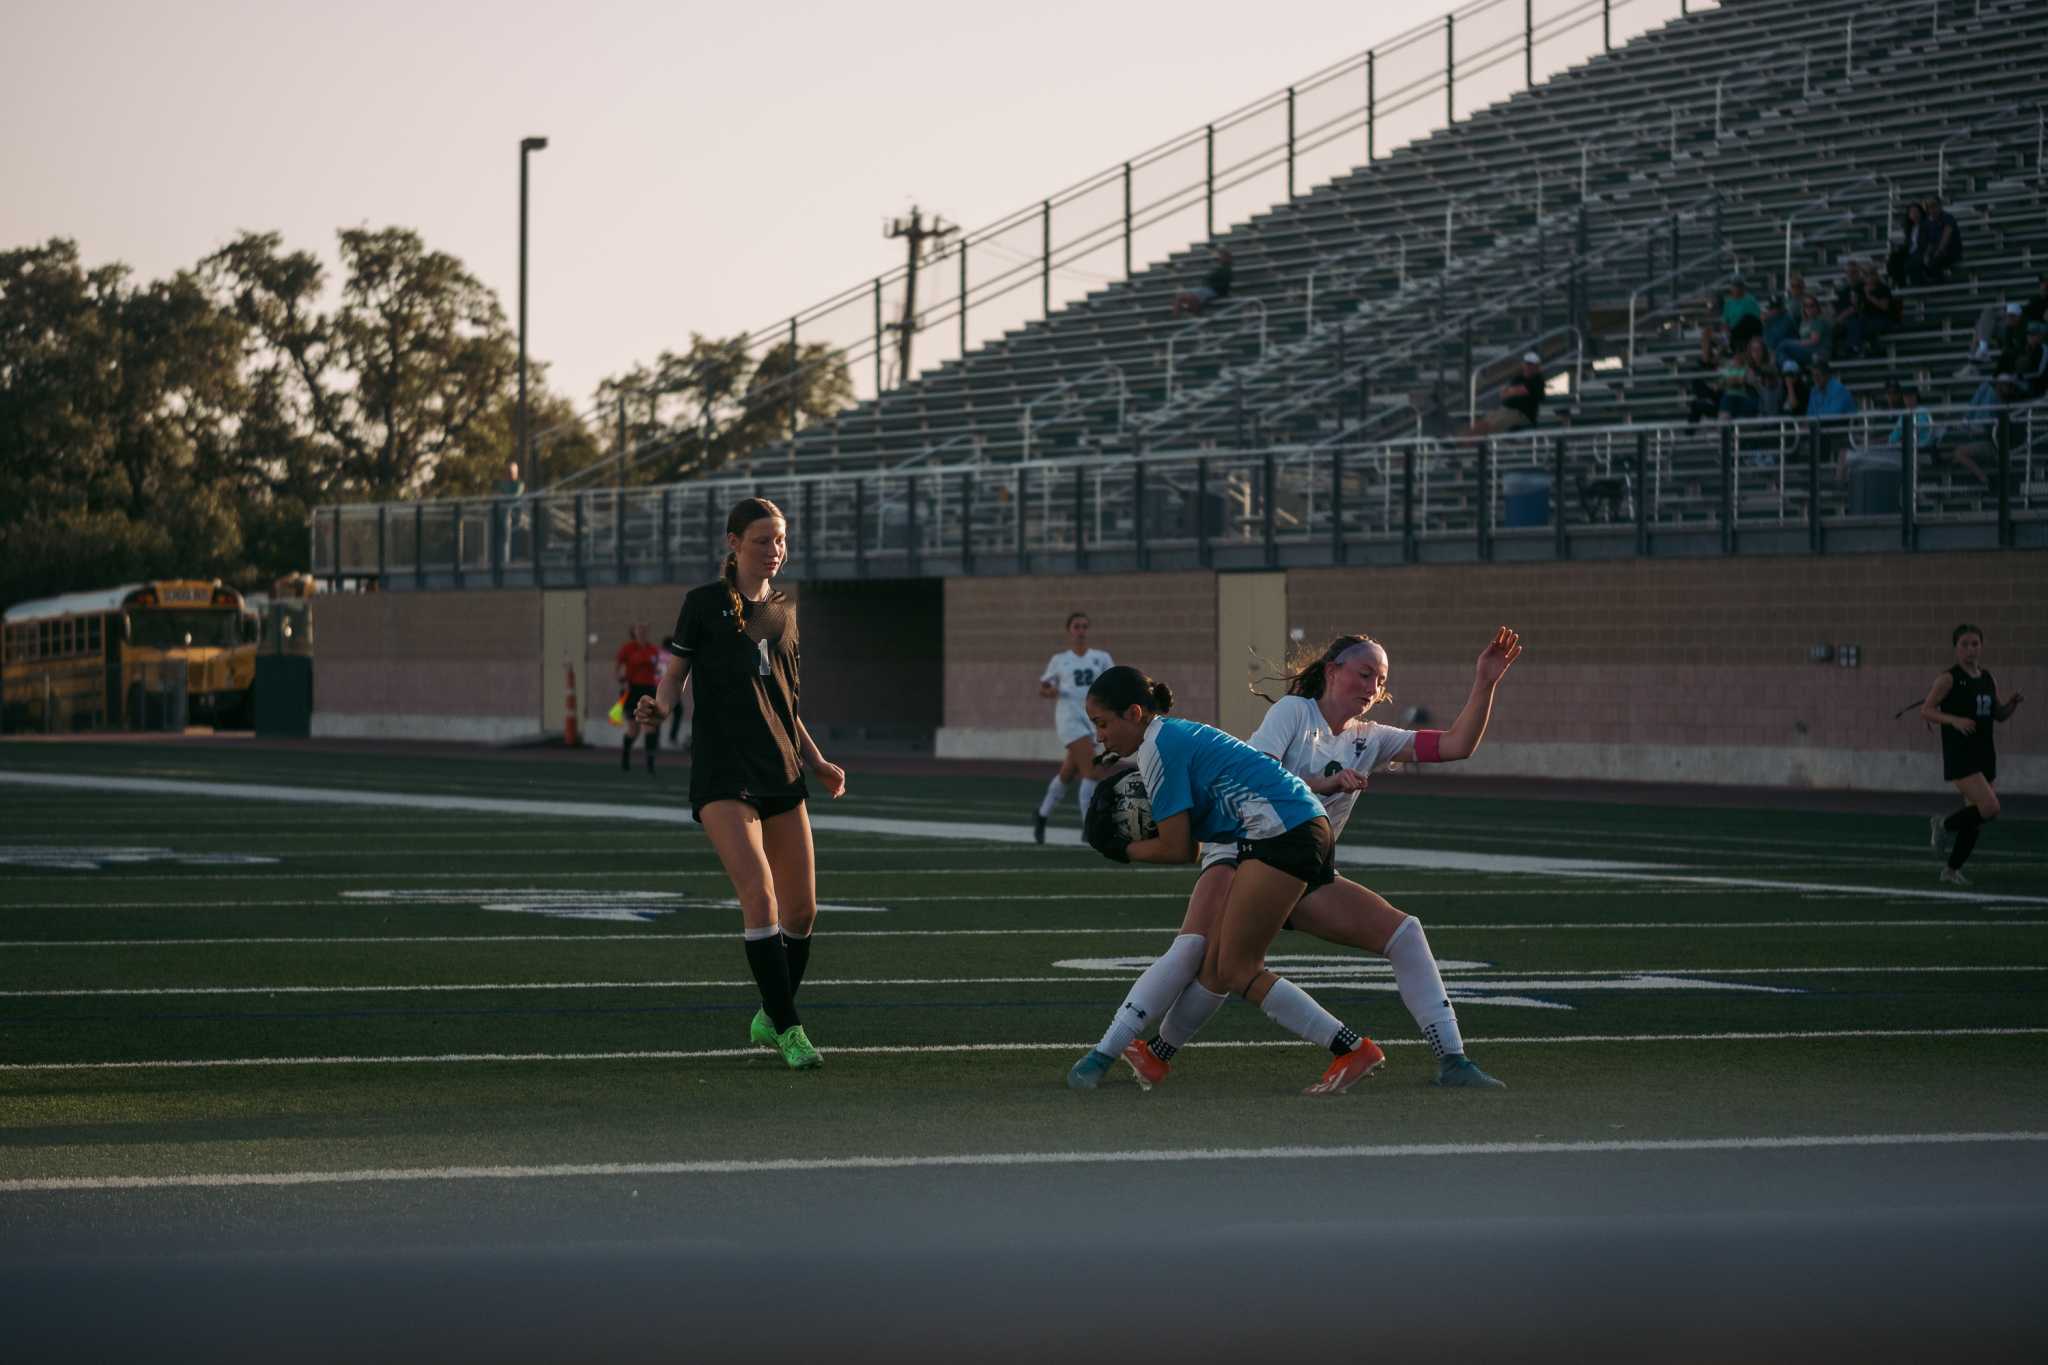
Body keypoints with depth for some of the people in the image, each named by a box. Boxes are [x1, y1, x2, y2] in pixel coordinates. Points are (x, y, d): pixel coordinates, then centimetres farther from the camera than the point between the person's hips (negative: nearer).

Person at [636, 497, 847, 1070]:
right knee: (759, 895, -19)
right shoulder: (705, 604, 0)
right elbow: (676, 674, 2)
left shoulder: (785, 611, 14)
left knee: (801, 908, 5)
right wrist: (660, 705, -20)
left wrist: (819, 763, 14)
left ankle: (769, 1018, 25)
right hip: (722, 771, -6)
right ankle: (788, 1030, -15)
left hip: (781, 771, 6)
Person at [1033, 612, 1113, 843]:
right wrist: (1050, 692, -8)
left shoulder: (1101, 657, 10)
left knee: (1068, 775, 16)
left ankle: (1042, 817, 39)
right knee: (1092, 771, -20)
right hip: (1069, 719, -4)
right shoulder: (1059, 660, 8)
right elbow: (1042, 689, 15)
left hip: (1091, 720, 4)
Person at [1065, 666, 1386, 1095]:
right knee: (1216, 963, 14)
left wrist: (1119, 850, 6)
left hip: (1282, 831, -10)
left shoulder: (1159, 747, -7)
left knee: (1237, 970, -6)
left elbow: (1177, 850, -8)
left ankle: (1355, 1050, -9)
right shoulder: (1177, 735, 21)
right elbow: (1190, 846, 19)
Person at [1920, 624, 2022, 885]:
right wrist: (1954, 720, -24)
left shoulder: (1987, 679, 11)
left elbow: (1999, 716, 21)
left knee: (1976, 817, 9)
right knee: (1990, 808, -20)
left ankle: (1952, 869, 24)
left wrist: (2011, 704, 0)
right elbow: (1926, 711, -10)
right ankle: (1945, 826, 6)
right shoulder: (1950, 679, -8)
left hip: (1984, 755, 7)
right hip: (1960, 756, -7)